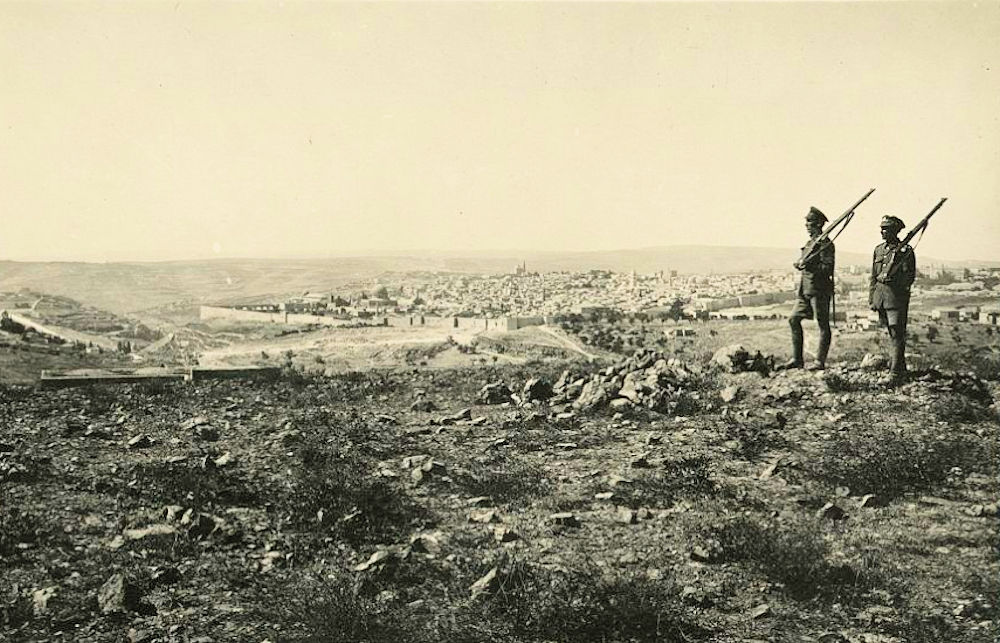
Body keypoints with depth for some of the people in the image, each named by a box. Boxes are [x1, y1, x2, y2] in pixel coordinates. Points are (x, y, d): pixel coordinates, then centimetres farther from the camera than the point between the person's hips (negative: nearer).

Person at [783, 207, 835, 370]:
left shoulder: (825, 244, -10)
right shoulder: (811, 242, 17)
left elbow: (828, 269, -16)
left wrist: (809, 265, -25)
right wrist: (800, 264, 3)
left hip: (819, 290, -9)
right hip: (805, 289, 9)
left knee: (823, 325, -2)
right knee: (793, 319, 6)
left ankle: (820, 362, 2)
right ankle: (797, 359, 11)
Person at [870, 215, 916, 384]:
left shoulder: (906, 251, -6)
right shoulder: (878, 249, 12)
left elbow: (910, 277, -8)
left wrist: (892, 277, -22)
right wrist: (871, 299, 12)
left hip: (897, 296, -6)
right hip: (881, 295, 6)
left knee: (897, 334, -8)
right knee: (892, 333, 16)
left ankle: (896, 373, -7)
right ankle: (900, 364, 31)